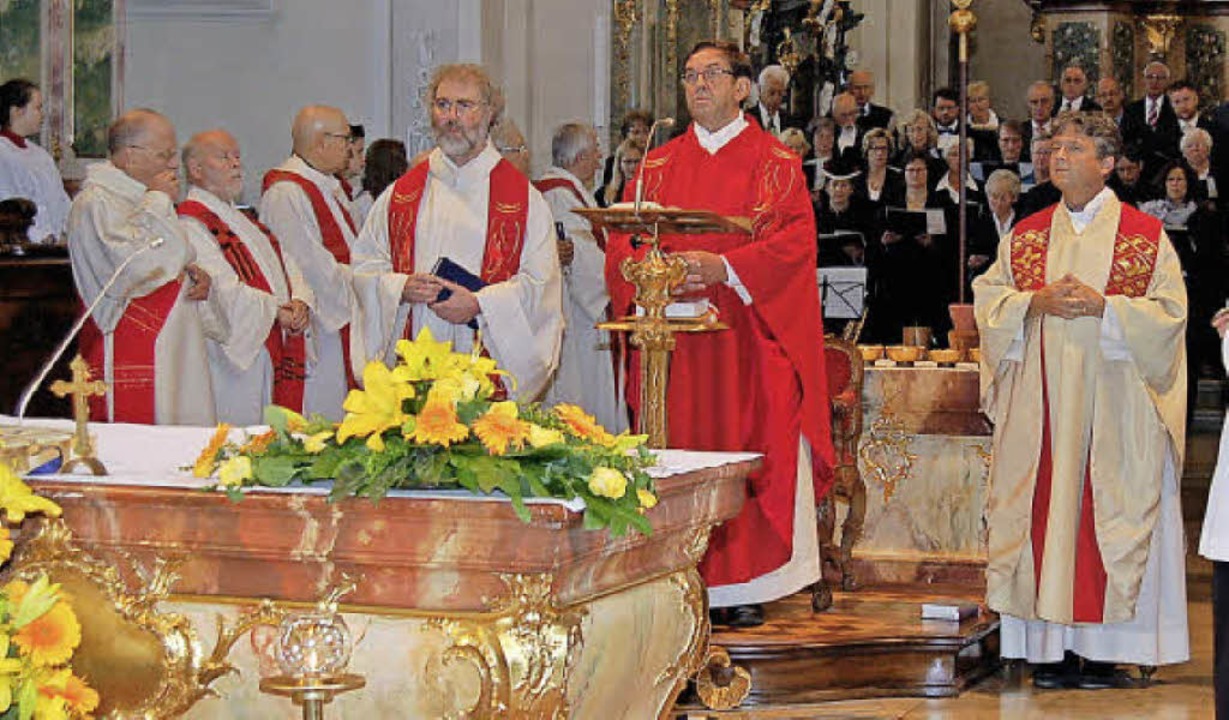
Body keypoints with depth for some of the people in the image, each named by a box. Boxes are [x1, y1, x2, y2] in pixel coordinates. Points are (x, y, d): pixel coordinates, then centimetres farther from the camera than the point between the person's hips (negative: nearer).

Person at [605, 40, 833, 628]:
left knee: (749, 449, -5)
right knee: (679, 453, -1)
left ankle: (746, 588, 0)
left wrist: (723, 268, -19)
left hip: (749, 337, -3)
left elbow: (794, 239, -7)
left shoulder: (775, 164, 6)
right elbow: (622, 244, 8)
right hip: (675, 341, 3)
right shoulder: (658, 166, 15)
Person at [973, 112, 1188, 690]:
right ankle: (1054, 648, 2)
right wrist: (1036, 302, -9)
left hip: (1113, 403, -3)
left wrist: (1102, 306, -15)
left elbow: (1170, 311, -3)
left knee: (1110, 511, -5)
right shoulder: (1026, 234, 13)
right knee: (1044, 508, -2)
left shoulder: (1145, 235, 3)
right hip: (1040, 401, 3)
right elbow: (987, 296, 10)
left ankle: (1103, 652, -1)